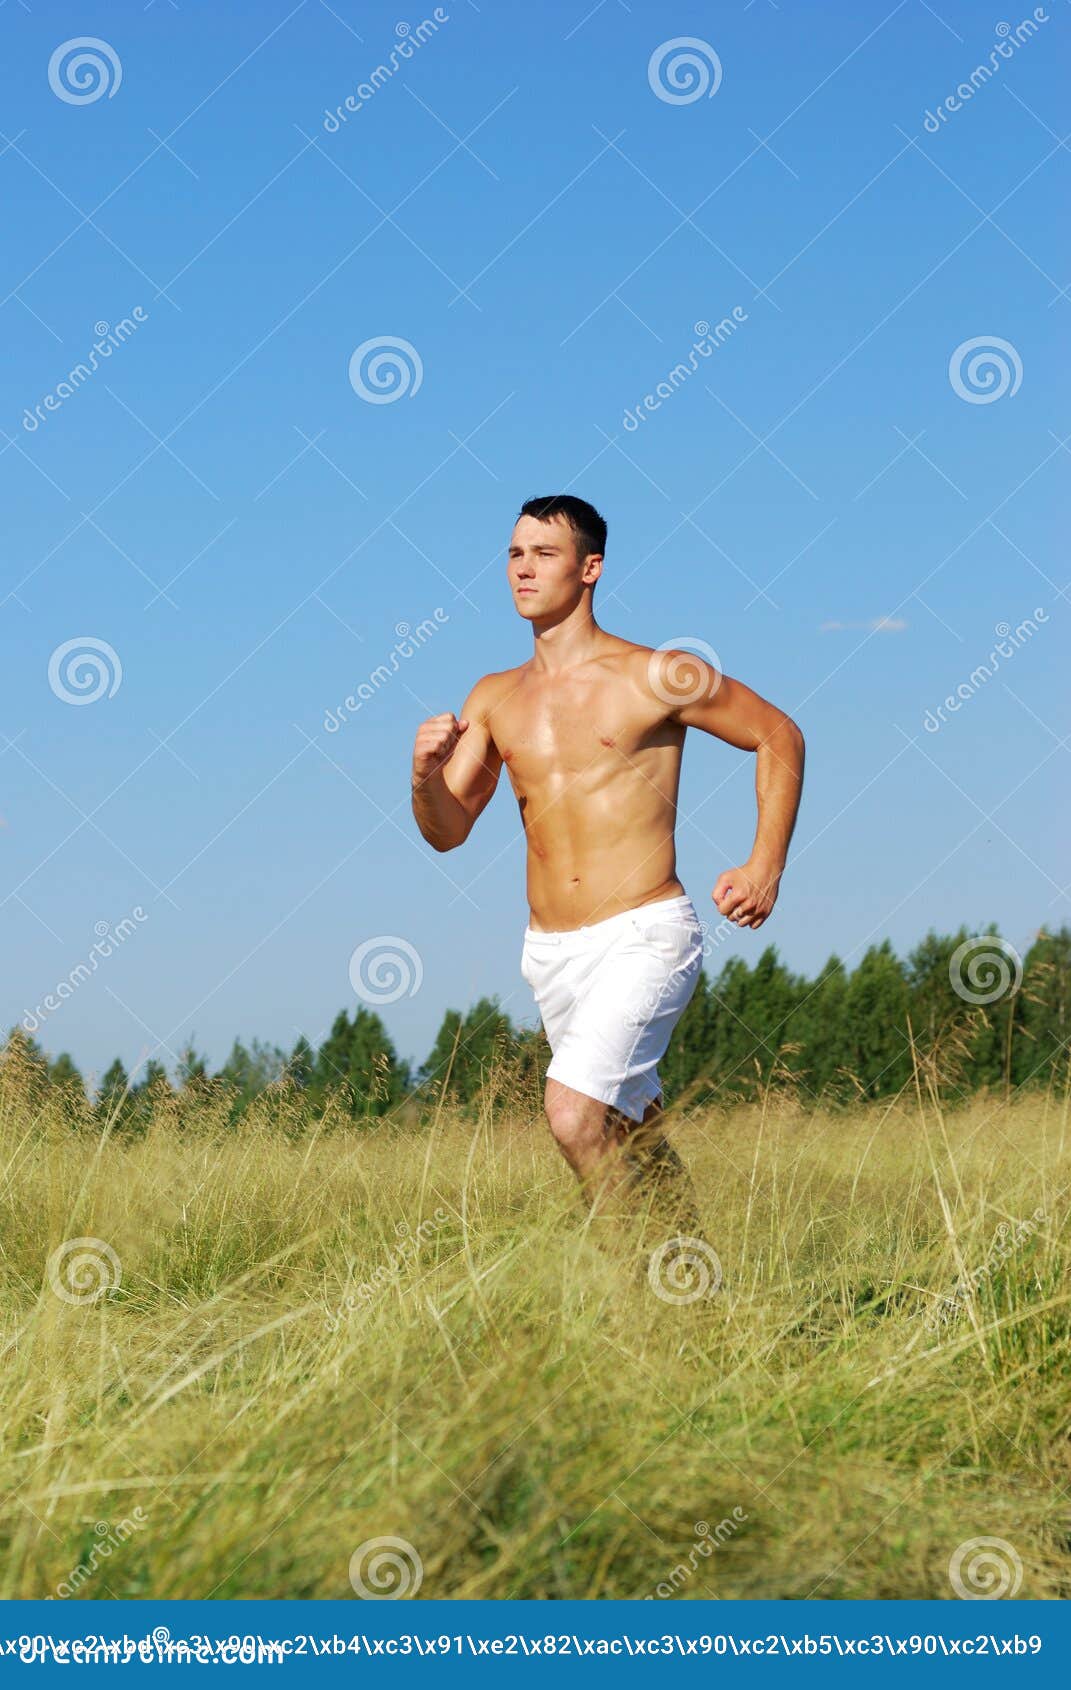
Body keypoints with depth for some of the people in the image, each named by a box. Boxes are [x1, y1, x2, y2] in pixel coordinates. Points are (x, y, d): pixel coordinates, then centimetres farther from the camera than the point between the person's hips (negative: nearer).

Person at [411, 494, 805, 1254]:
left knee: (575, 1113, -23)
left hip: (643, 936, -6)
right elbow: (448, 832, 7)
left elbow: (779, 737, 3)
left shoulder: (659, 677, -6)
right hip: (550, 953, 6)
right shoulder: (494, 699, 8)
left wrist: (766, 869, -5)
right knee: (634, 1129, 17)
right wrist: (428, 773, -16)